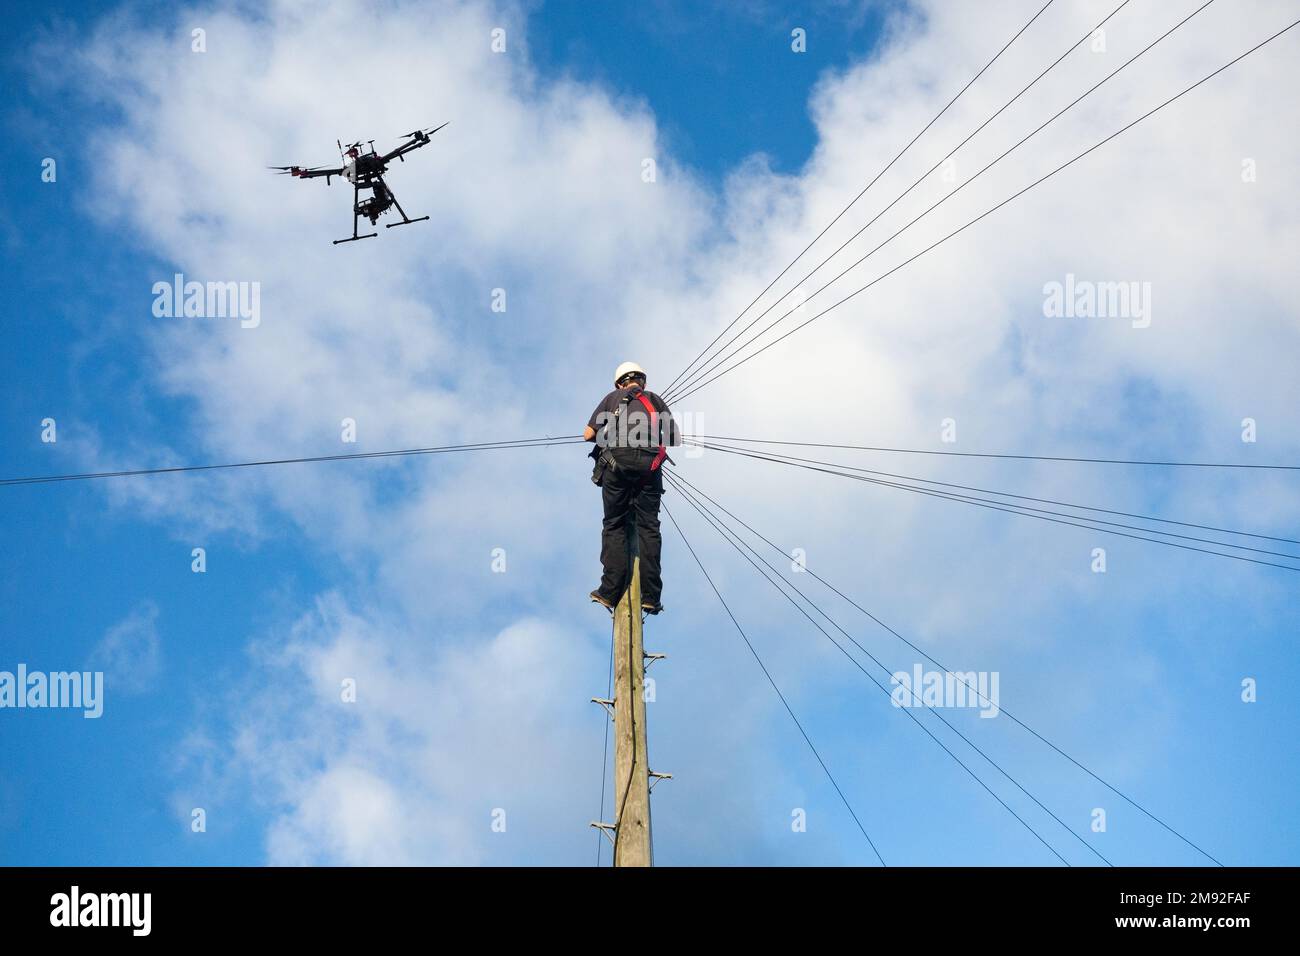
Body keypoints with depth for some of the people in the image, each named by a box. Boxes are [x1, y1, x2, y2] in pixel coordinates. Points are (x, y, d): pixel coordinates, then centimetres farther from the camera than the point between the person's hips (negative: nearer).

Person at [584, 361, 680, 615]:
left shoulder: (612, 399, 21)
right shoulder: (654, 400, 23)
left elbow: (588, 435, 13)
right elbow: (676, 438, 21)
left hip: (616, 463, -1)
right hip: (649, 465, 1)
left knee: (614, 525, 5)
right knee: (648, 527, 2)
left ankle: (610, 592, -4)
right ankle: (650, 597, -6)